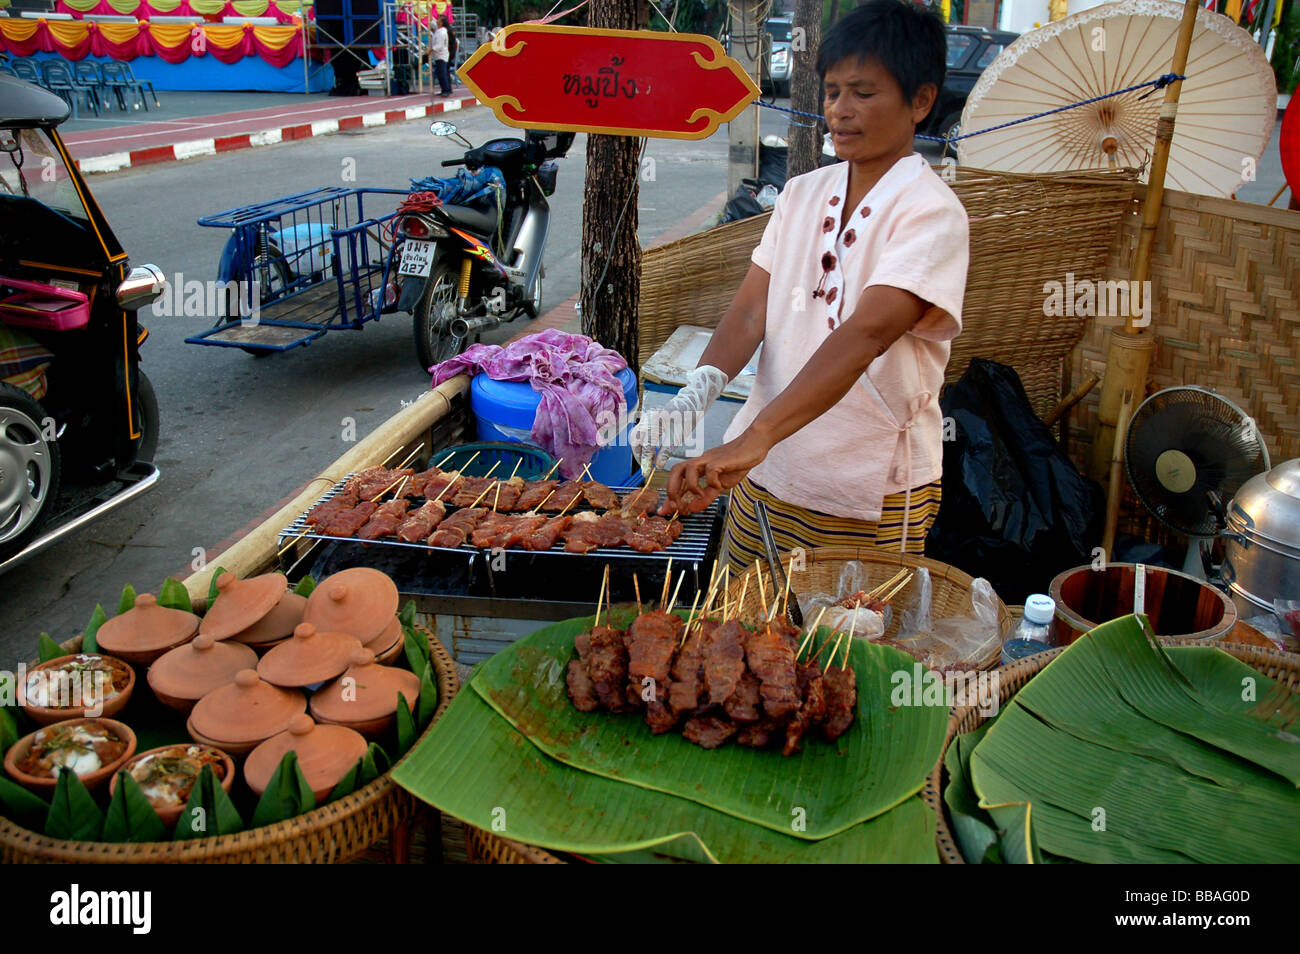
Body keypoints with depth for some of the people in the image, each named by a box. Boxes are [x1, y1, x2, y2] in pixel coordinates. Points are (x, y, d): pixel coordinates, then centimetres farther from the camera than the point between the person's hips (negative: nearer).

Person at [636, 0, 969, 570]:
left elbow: (864, 335, -28)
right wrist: (698, 392, -20)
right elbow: (751, 310, -1)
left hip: (873, 499, -5)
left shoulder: (932, 213, -13)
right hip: (767, 471, 6)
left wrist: (756, 438, -40)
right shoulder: (802, 194, 7)